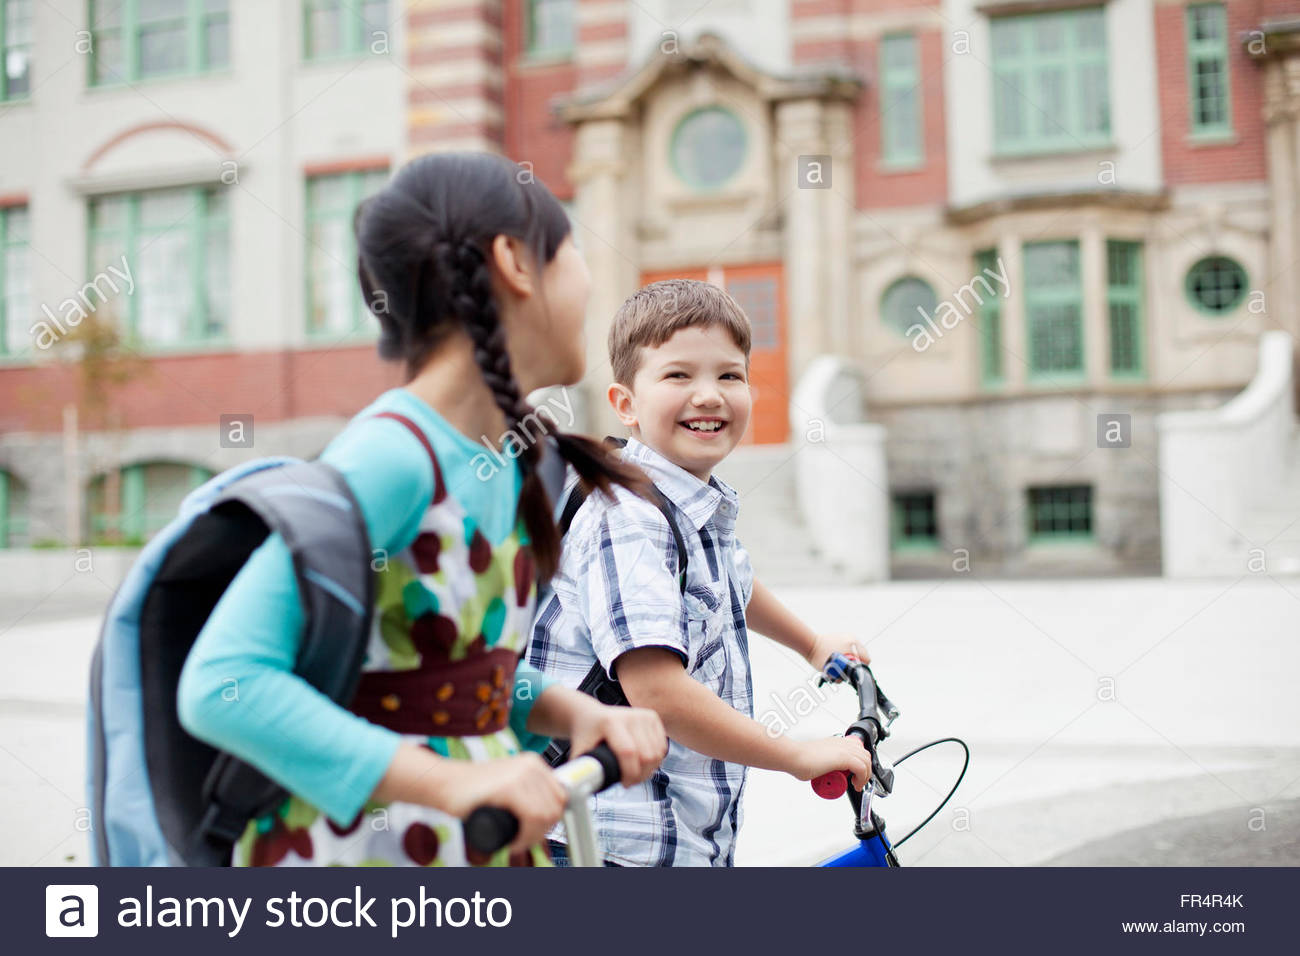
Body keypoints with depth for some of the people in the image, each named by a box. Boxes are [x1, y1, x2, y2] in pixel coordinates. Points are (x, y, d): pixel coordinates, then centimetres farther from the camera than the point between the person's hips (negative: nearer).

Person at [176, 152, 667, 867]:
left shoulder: (505, 456, 4)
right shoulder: (392, 456, -21)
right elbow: (224, 686, -27)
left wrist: (579, 713, -3)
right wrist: (451, 782, -29)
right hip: (361, 843, -8)